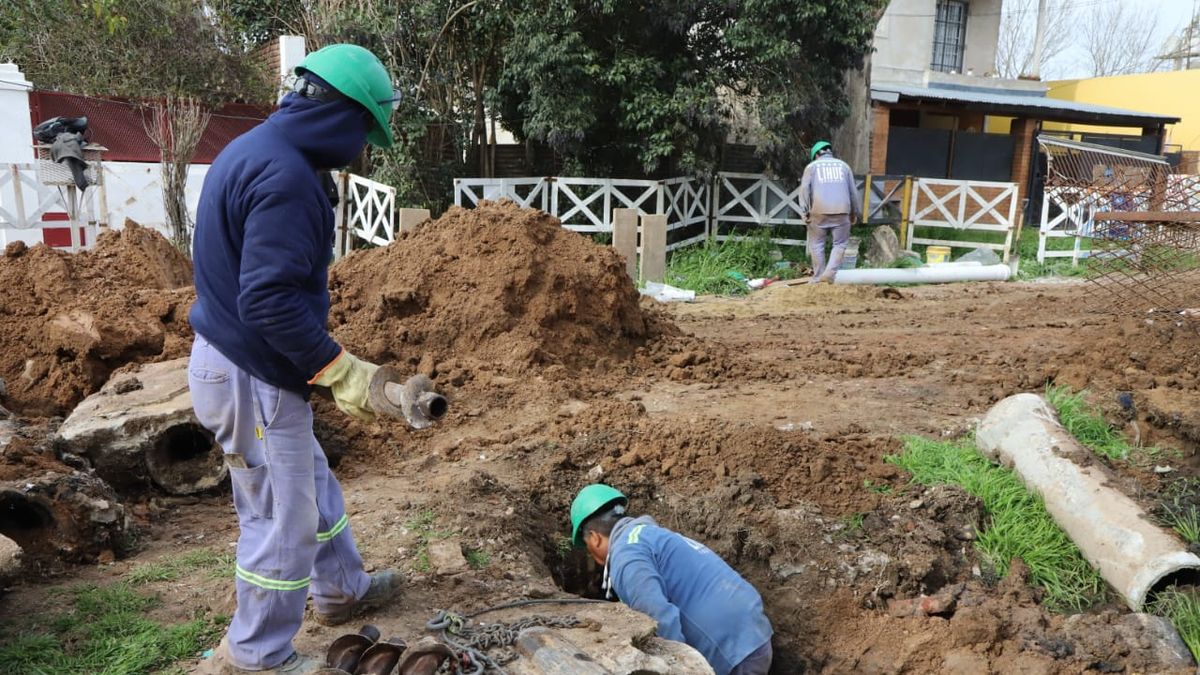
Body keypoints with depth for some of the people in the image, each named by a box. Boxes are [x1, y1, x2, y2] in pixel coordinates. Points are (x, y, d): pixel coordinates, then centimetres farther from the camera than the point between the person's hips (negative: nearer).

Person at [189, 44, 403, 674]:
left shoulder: (251, 150, 8)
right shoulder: (286, 176, -24)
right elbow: (269, 301, -29)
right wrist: (341, 369, -22)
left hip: (225, 357, 10)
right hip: (251, 378, -10)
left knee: (311, 482, 24)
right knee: (282, 518, 5)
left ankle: (340, 587, 44)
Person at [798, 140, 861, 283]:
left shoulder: (812, 166, 13)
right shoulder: (843, 165, 20)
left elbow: (805, 188, 1)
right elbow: (853, 191, 19)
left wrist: (805, 212, -1)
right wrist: (855, 212, 24)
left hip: (819, 210, -1)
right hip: (841, 210, 1)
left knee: (817, 244, 8)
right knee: (840, 243, 7)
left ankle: (818, 276, 10)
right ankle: (830, 273, -8)